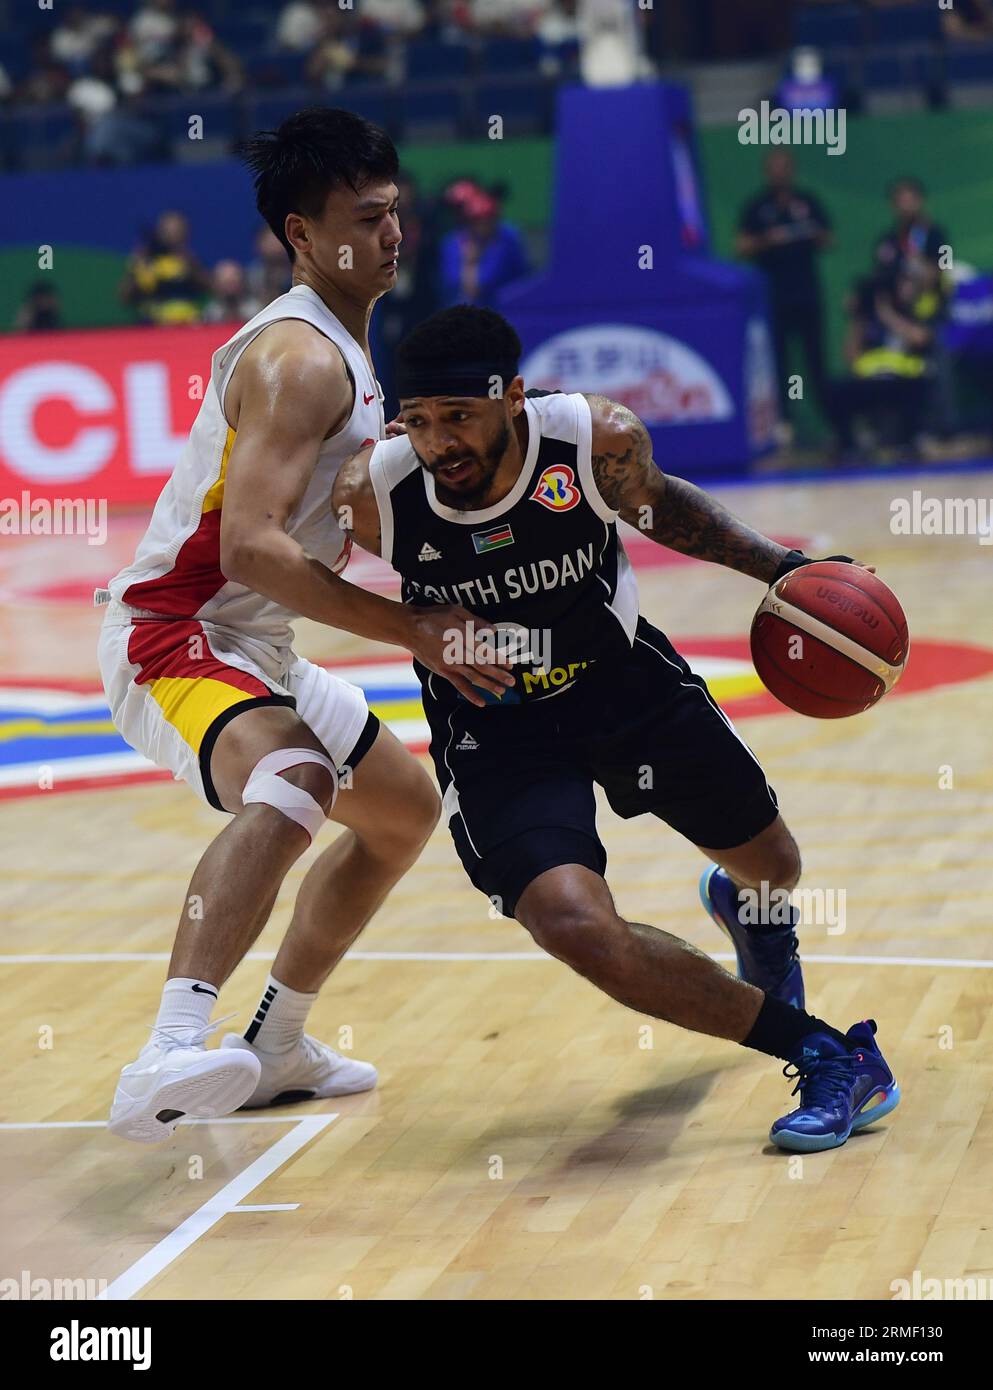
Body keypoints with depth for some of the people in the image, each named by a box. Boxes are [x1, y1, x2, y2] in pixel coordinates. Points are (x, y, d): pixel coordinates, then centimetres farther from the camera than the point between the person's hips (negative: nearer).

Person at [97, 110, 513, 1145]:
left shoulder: (341, 349, 14)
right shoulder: (299, 359, -19)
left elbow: (333, 520, 27)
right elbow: (251, 546, -30)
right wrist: (414, 631, -29)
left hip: (252, 649, 11)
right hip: (170, 639, -11)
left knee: (404, 808, 25)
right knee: (291, 783, -39)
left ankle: (274, 1046, 35)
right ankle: (167, 1061, -55)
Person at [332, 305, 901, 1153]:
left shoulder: (603, 441, -24)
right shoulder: (371, 494, -26)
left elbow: (657, 504, 1)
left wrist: (780, 567, -6)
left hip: (623, 679, 2)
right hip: (493, 732, -2)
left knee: (771, 866, 22)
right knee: (580, 930, -26)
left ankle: (747, 911, 64)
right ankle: (824, 1054, -11)